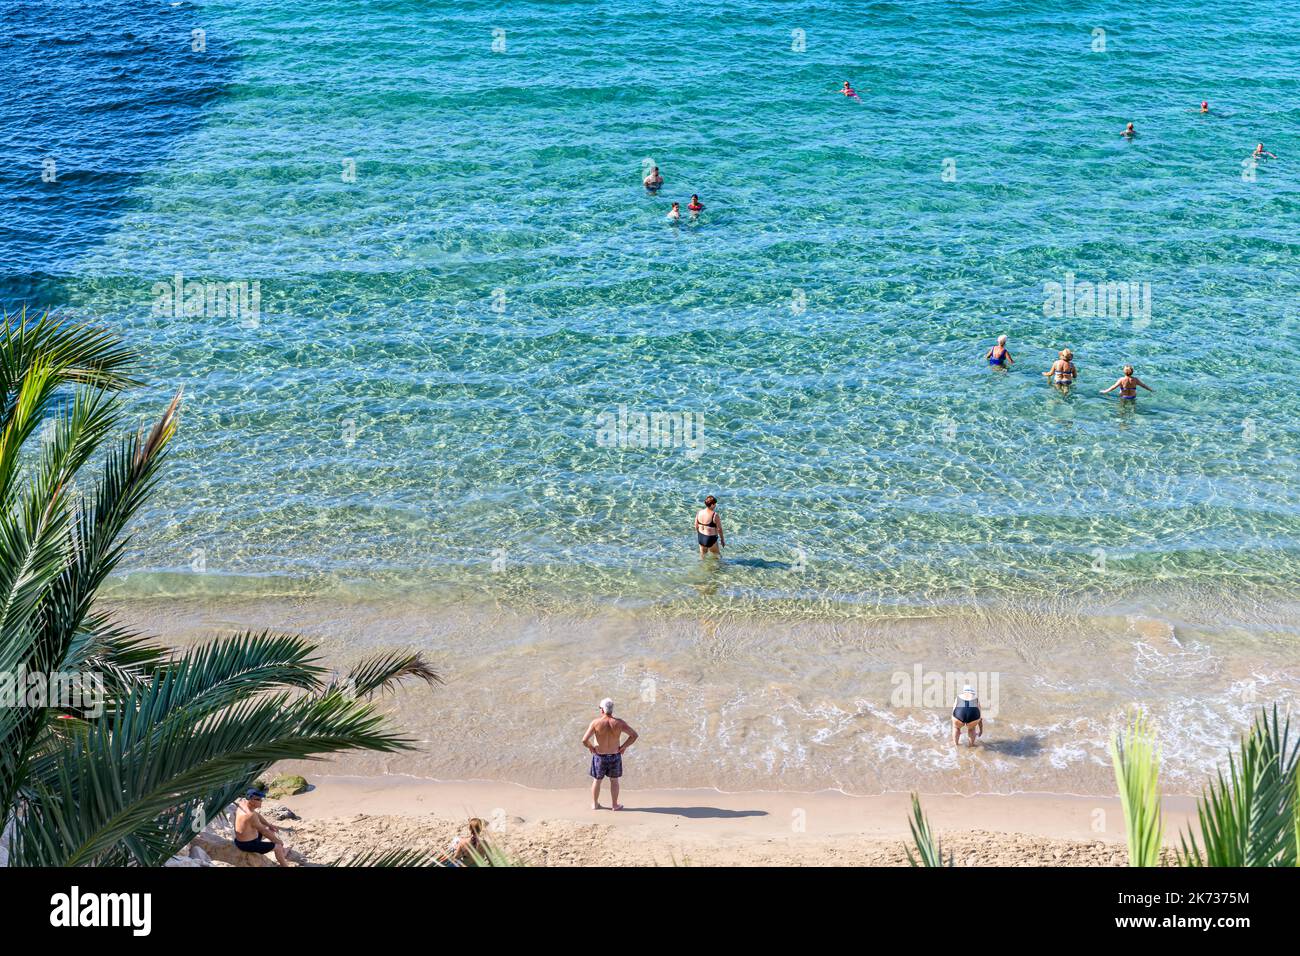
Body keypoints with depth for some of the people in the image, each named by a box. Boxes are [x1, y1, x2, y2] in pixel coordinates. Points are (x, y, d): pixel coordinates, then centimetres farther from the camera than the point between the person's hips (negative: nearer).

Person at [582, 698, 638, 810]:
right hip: (615, 756, 1)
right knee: (614, 780, 20)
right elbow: (634, 735, -13)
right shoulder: (619, 723, -14)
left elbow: (584, 740, -22)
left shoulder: (595, 723, -19)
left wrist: (590, 747, -2)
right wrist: (624, 746, -2)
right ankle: (614, 804, 28)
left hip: (599, 756, -1)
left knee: (597, 780, 20)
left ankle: (595, 804, 32)